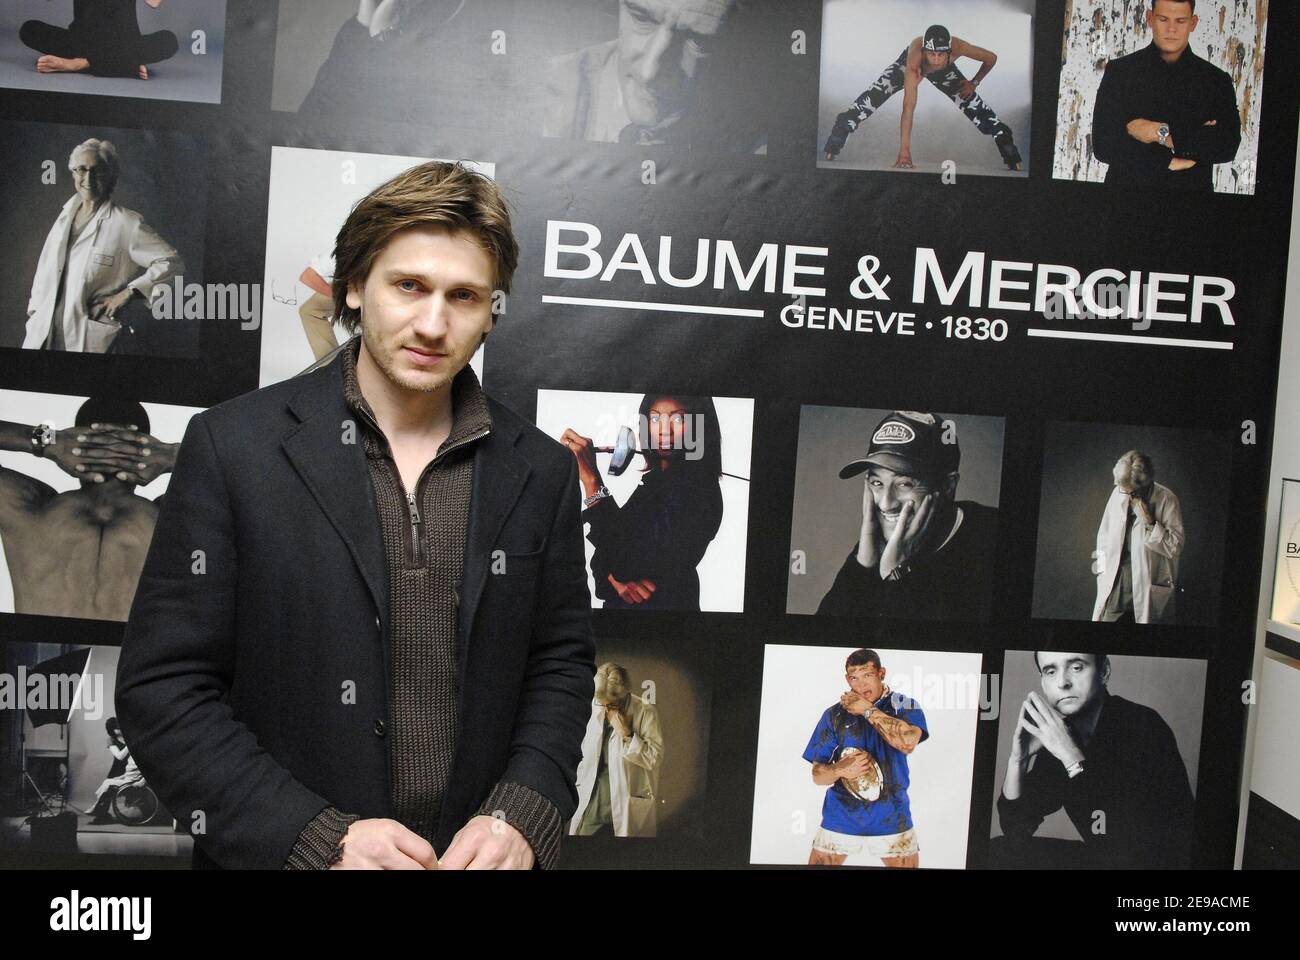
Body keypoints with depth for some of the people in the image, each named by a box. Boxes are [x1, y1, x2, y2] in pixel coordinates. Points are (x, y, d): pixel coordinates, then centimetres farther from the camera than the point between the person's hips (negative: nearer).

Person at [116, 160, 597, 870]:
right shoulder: (231, 446, -11)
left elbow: (561, 662, 4)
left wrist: (520, 813, -12)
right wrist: (320, 838, -18)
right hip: (277, 853, -2)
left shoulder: (540, 470, -3)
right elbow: (162, 688, -11)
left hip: (483, 853, 3)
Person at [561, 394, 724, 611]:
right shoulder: (655, 479, 7)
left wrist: (592, 481, -31)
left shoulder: (696, 488, -19)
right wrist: (616, 579, -18)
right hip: (621, 601, 7)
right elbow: (605, 552, 4)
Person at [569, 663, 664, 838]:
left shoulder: (646, 712, -9)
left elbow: (655, 759, -13)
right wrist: (580, 784, 13)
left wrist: (626, 734, -20)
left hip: (629, 793, -4)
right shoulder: (594, 707, 6)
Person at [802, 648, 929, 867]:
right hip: (839, 819, 1)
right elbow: (817, 774, 3)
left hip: (892, 821, -1)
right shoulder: (835, 715, 2)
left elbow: (908, 742, -25)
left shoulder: (904, 706, -2)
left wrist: (866, 709, -17)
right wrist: (841, 769, -19)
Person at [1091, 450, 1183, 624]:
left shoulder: (1166, 500, -9)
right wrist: (1102, 567, 10)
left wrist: (1149, 523, -19)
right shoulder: (1118, 492, 3)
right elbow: (1104, 533, 16)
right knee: (1109, 619, -3)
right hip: (1116, 576, 3)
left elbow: (1176, 546, -9)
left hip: (1148, 580, -3)